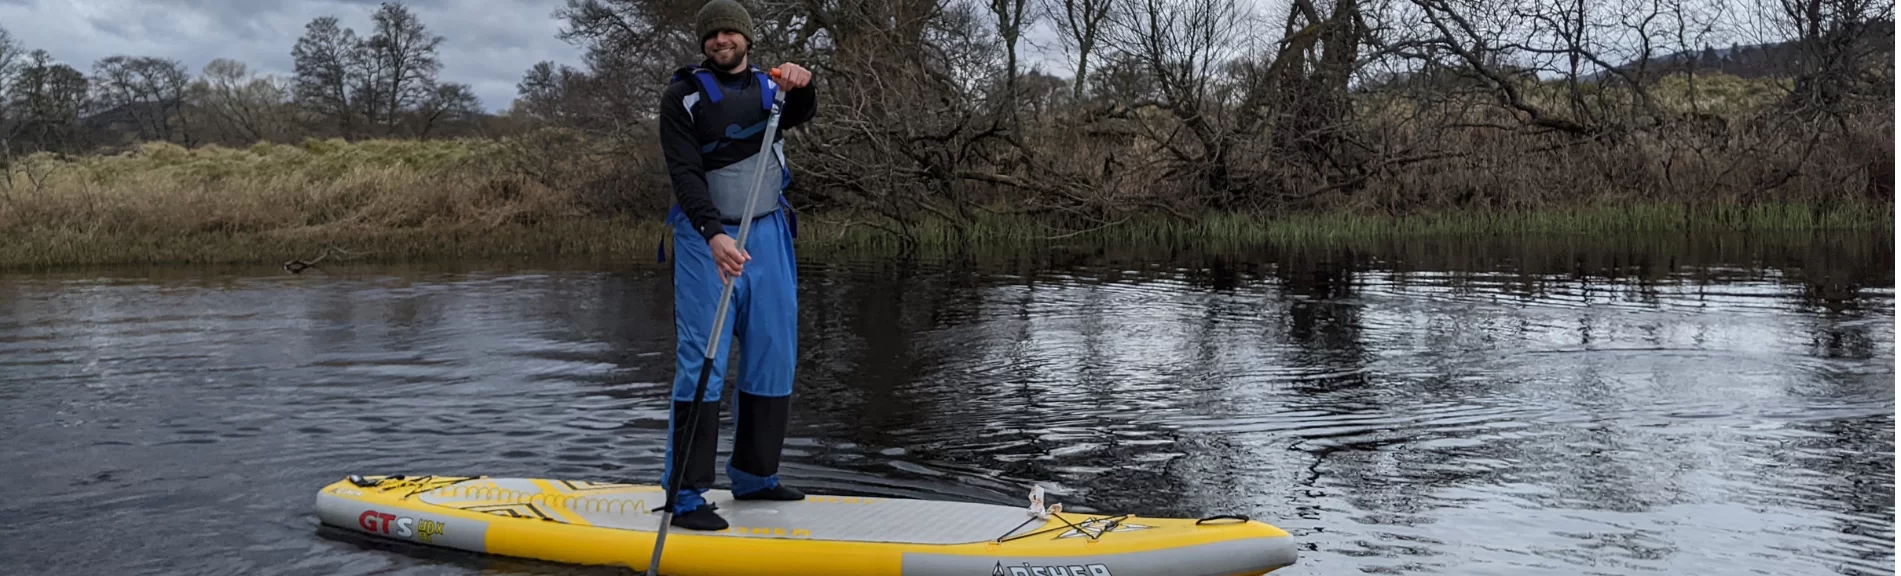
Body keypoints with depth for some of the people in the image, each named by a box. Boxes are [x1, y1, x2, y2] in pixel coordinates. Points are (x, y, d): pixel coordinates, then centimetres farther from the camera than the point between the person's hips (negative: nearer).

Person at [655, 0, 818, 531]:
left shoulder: (770, 88, 13)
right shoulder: (683, 95, -1)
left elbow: (801, 114, -8)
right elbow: (685, 173, -11)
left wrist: (801, 86, -31)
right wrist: (714, 234, -26)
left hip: (768, 235, 5)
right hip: (707, 237, -5)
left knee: (773, 361, 6)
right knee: (702, 362, -10)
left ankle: (753, 476, 19)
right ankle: (686, 497, -9)